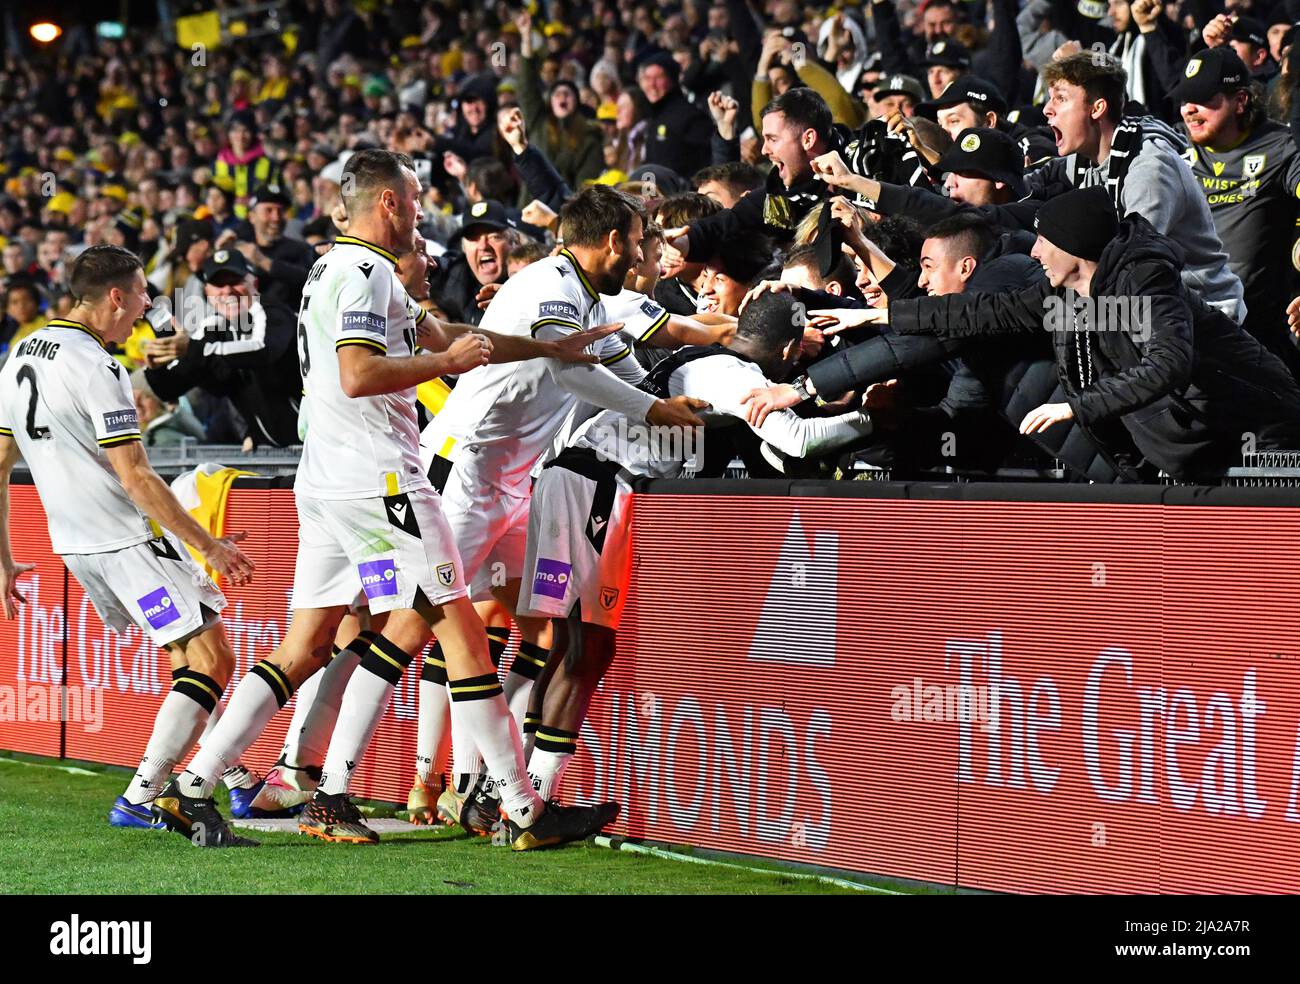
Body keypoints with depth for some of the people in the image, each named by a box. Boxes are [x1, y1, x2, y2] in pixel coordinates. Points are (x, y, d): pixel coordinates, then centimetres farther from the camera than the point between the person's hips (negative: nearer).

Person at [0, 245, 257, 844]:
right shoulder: (95, 368, -17)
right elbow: (135, 477, -20)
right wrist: (211, 547, -15)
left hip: (74, 545, 9)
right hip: (129, 539, -9)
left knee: (190, 654, 20)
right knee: (212, 660, -8)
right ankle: (141, 798, -14)